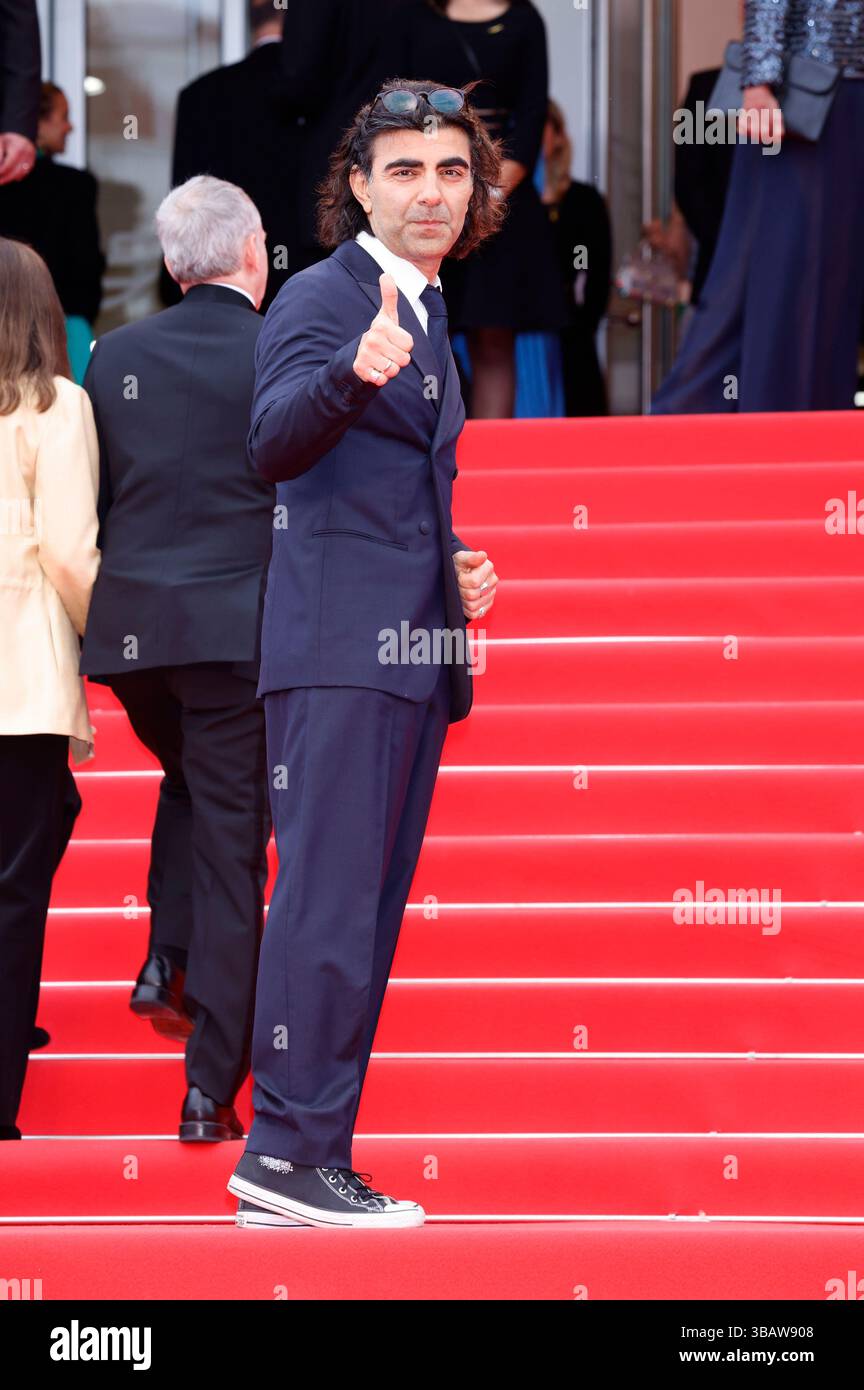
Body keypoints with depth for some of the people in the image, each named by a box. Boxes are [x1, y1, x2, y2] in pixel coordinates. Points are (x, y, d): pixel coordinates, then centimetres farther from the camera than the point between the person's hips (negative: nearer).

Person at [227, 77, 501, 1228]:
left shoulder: (427, 317, 21)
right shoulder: (320, 299, -6)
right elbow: (274, 446, -23)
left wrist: (456, 566, 14)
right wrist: (354, 371, -41)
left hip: (414, 652, 9)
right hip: (339, 642, -9)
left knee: (371, 912, 8)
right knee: (328, 902, -13)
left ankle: (310, 1154, 11)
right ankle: (289, 1149, -12)